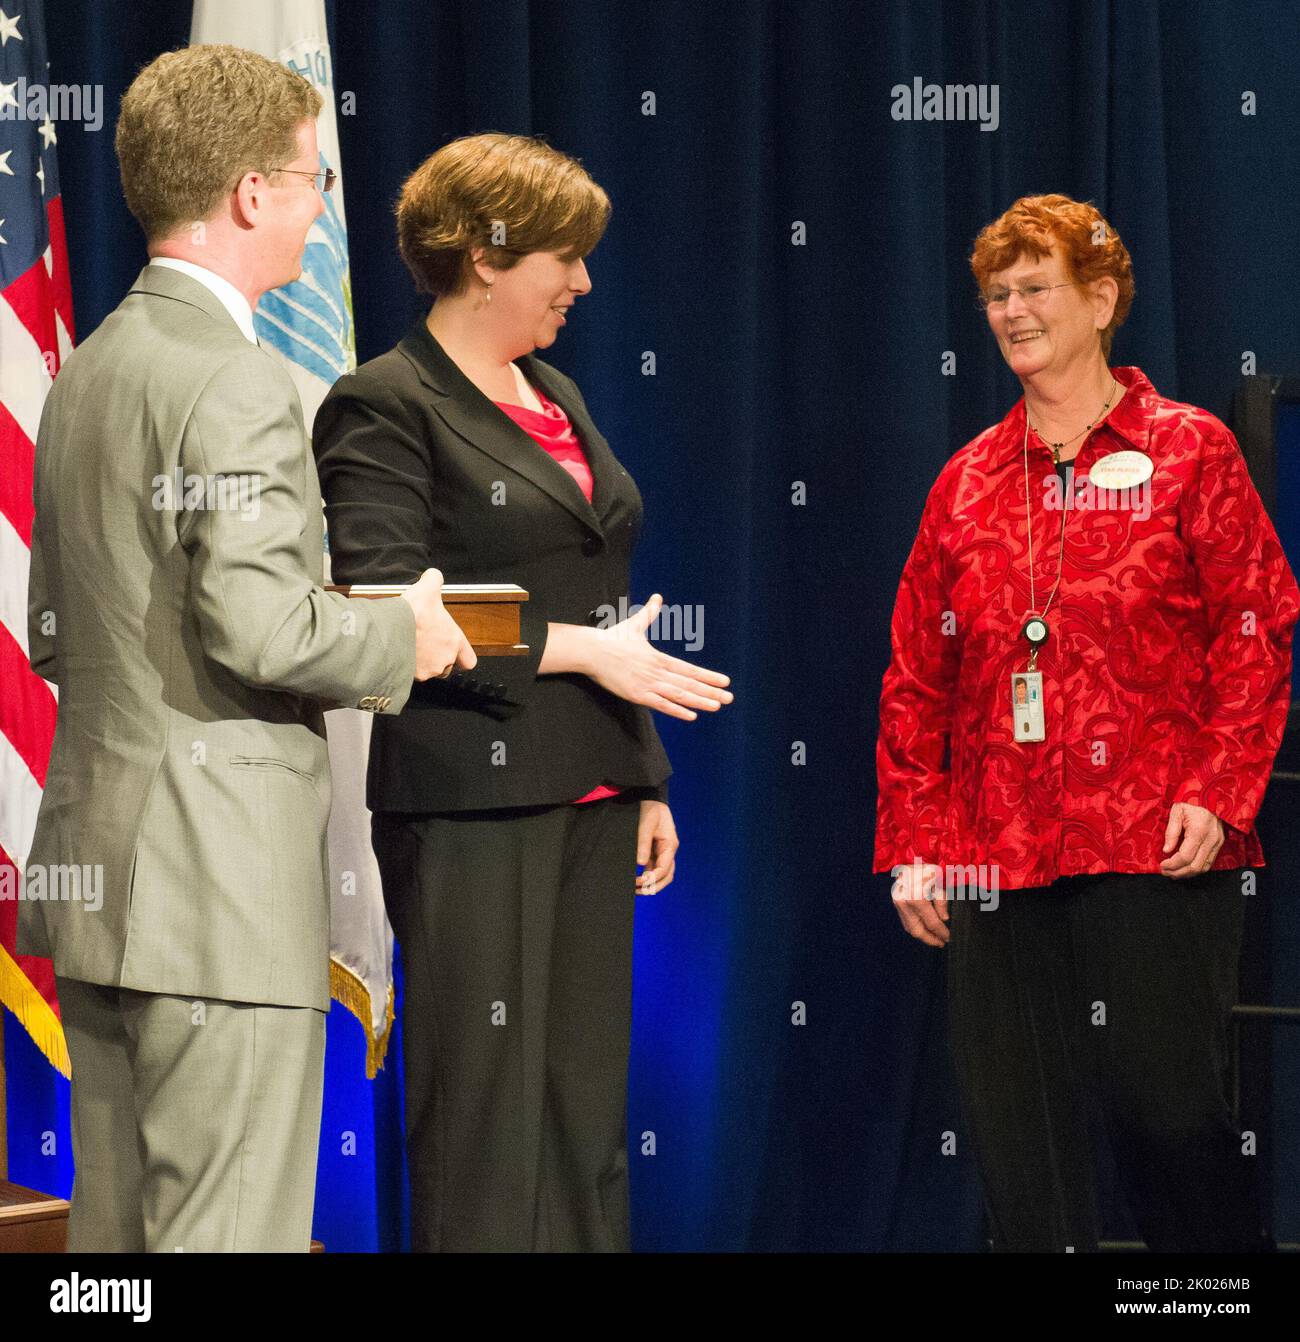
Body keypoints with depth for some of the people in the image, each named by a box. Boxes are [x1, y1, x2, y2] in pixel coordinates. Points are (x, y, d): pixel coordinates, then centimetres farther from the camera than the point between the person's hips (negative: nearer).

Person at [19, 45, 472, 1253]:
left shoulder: (88, 371, 15)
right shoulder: (237, 383, -14)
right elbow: (261, 629, -24)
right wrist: (401, 639, -5)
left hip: (99, 868, 9)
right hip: (217, 884, -9)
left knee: (112, 1228, 12)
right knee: (228, 1232, -5)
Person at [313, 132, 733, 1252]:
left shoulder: (557, 396, 18)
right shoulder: (384, 406, -7)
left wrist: (645, 780, 17)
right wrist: (580, 648, -15)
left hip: (589, 801, 8)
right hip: (473, 809, -8)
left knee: (588, 1114, 9)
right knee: (487, 1114, -4)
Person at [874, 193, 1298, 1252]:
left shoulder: (1189, 451, 4)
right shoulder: (969, 480, 14)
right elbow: (916, 677, 14)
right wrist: (912, 844, 7)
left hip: (1155, 848, -4)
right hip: (1000, 851, 4)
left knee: (1168, 1105, -3)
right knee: (1019, 1127, 3)